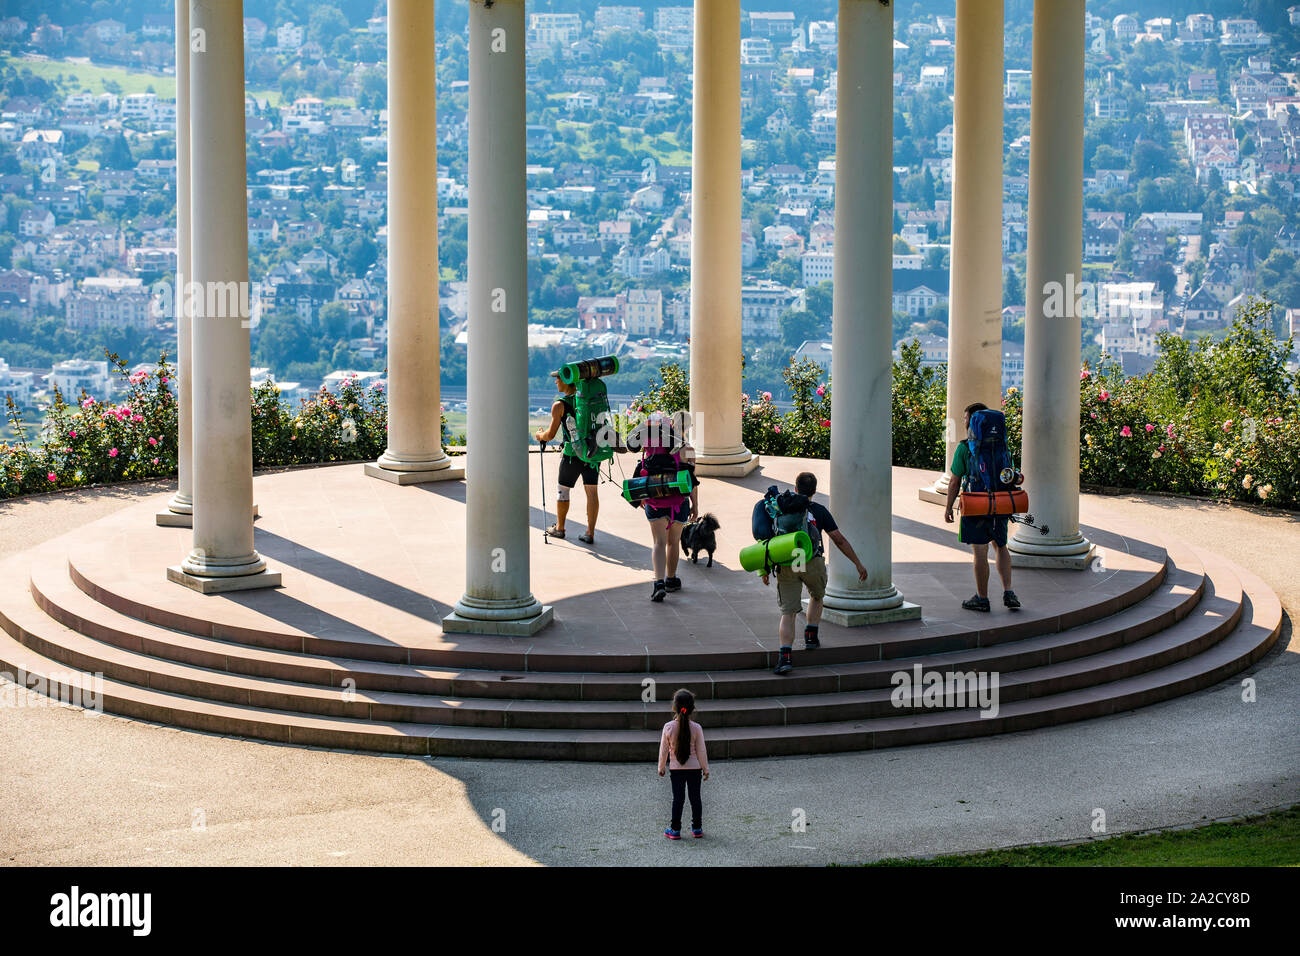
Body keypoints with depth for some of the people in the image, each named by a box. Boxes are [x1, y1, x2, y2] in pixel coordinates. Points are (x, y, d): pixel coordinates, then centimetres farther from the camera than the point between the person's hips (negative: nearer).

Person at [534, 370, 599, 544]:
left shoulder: (559, 405, -12)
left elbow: (550, 435, -9)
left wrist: (539, 435, 13)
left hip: (572, 454, -3)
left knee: (563, 490, 15)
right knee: (592, 491, 4)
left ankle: (559, 528, 27)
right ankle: (590, 533, 4)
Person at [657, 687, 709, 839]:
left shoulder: (668, 727, -13)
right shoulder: (696, 728, -13)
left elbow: (663, 749, -4)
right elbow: (701, 750, -6)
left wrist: (661, 767, 10)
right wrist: (705, 769, 6)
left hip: (676, 768, 0)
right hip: (695, 768, 0)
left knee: (678, 798, 7)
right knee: (695, 797, 11)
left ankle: (675, 829, 9)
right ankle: (697, 828, 18)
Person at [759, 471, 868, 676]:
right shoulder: (819, 511, 8)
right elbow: (840, 540, 7)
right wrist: (858, 564, 13)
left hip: (786, 565, 1)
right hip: (812, 563, -1)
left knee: (788, 612, -1)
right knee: (816, 597, 31)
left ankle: (786, 657, -15)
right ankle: (811, 637, 27)